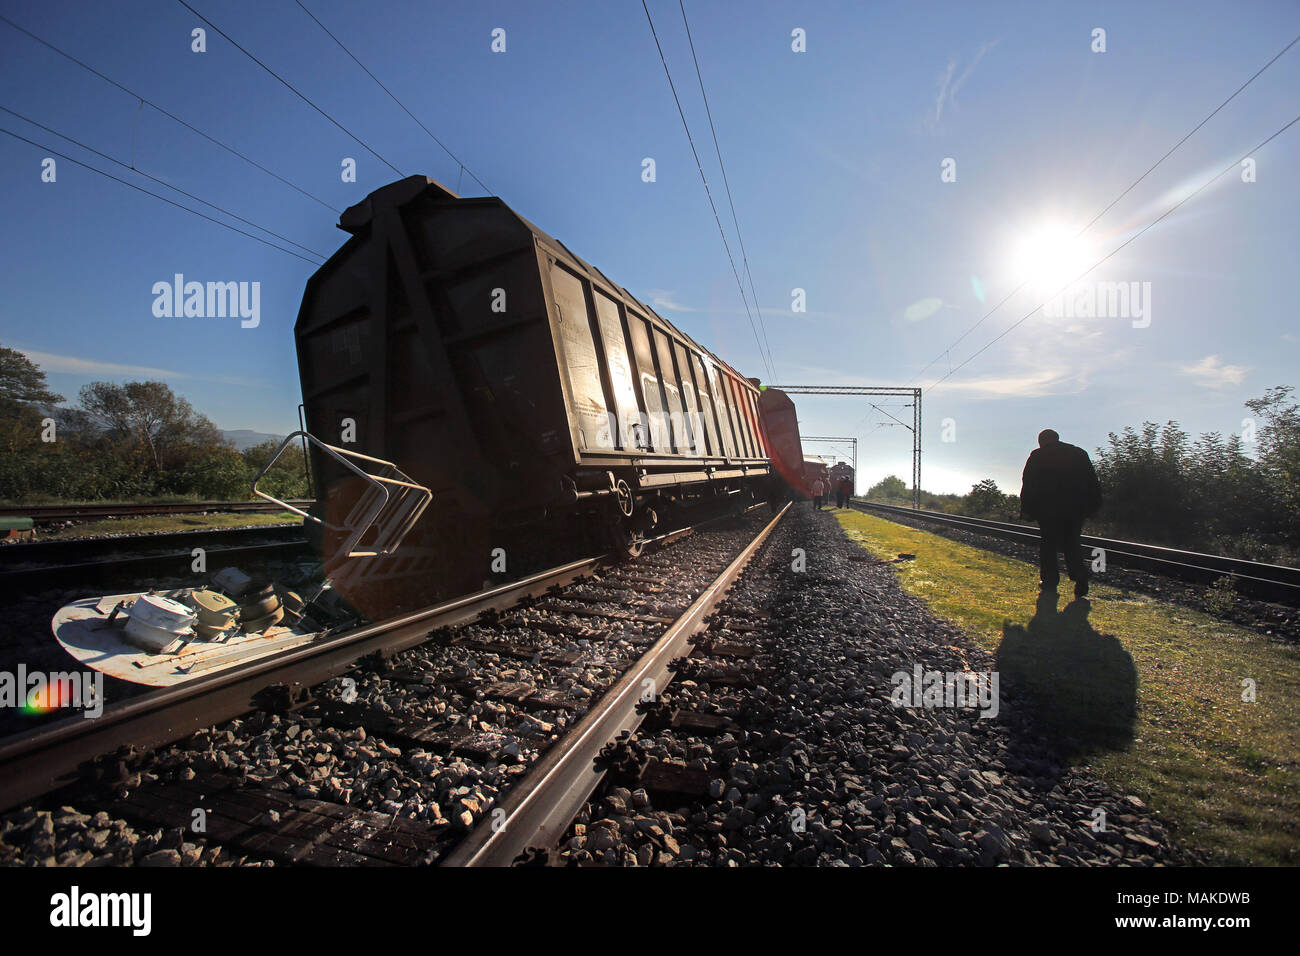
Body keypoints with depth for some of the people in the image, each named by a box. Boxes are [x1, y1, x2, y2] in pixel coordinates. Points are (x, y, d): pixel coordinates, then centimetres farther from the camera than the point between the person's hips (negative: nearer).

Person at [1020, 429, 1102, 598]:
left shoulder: (1037, 456, 0)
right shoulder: (1079, 453, 10)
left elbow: (1028, 483, -4)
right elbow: (1093, 481, 10)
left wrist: (1026, 509, -1)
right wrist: (1093, 504, 14)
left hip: (1048, 509, -3)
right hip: (1076, 508, 3)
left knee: (1048, 544, 5)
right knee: (1072, 542, 13)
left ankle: (1050, 580, 7)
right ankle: (1079, 572, -8)